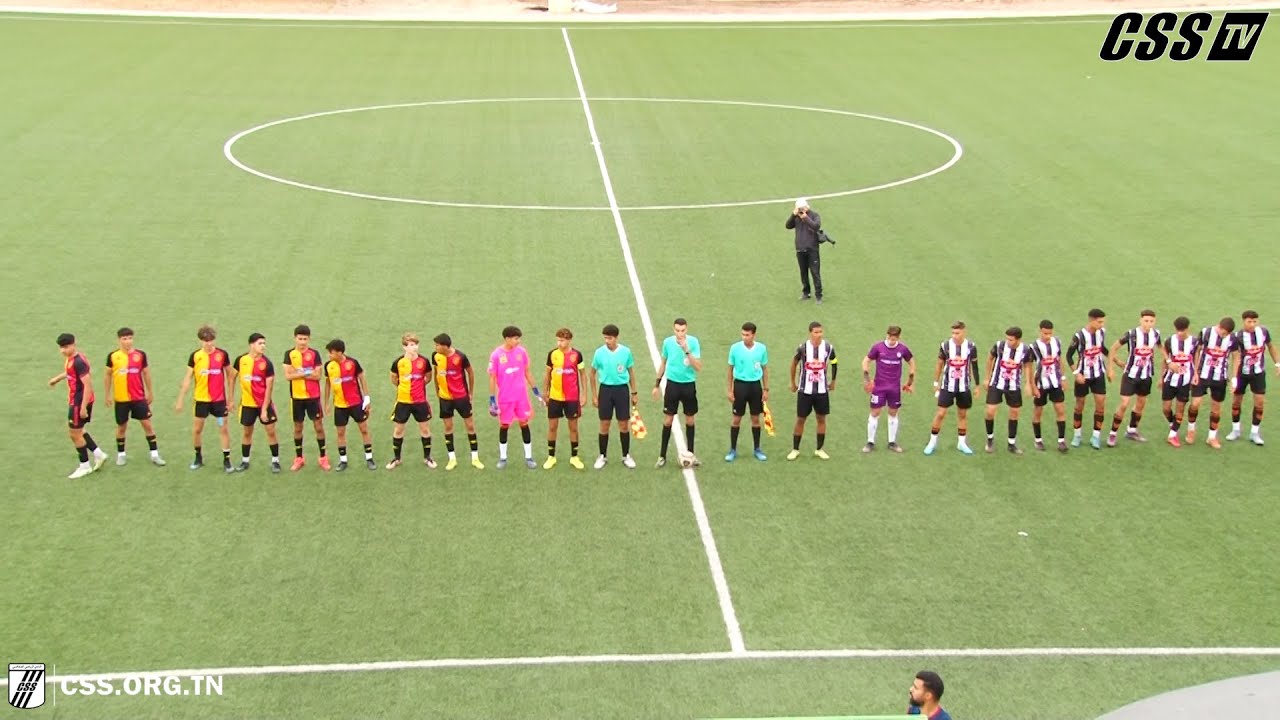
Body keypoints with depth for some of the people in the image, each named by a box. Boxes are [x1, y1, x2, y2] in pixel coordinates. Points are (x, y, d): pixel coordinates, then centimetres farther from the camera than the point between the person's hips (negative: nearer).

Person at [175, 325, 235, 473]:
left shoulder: (222, 354, -7)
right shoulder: (195, 356, -6)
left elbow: (229, 375, 4)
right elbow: (188, 378, -1)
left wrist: (230, 396, 5)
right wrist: (180, 400, -3)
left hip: (219, 399, -1)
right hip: (201, 399, 1)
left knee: (224, 429, 1)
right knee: (197, 429, 9)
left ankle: (227, 461, 9)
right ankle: (198, 457, 27)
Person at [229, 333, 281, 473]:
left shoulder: (267, 363, -13)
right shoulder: (241, 360, -5)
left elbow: (269, 387, -13)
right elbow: (232, 378, 9)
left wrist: (264, 409, -16)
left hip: (264, 403, -2)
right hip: (247, 404, 2)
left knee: (271, 431, -1)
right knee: (247, 432, 12)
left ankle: (275, 461, 11)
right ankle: (245, 461, 24)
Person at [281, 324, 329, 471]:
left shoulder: (314, 353, -3)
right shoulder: (289, 354, -1)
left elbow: (317, 375, -10)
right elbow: (288, 376, -10)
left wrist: (298, 373, -14)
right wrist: (308, 373, -14)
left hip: (313, 396, -1)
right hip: (296, 396, 1)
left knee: (318, 425, 2)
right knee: (297, 427, 9)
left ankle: (323, 458, 11)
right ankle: (298, 458, 19)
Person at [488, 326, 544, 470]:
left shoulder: (521, 352, -3)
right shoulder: (496, 355, -12)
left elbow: (528, 372, 8)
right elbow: (492, 378, -7)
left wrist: (536, 391, 9)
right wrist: (492, 400, -9)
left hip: (521, 396, 2)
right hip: (504, 398, -2)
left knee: (524, 424, 6)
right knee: (504, 426, 10)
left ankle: (528, 458, 16)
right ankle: (503, 458, 24)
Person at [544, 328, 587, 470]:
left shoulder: (576, 354, -6)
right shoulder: (552, 354, -2)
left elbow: (582, 375, 2)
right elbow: (547, 374, 8)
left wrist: (583, 394, -1)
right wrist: (545, 393, 8)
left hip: (572, 397, -1)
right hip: (555, 396, 1)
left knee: (573, 427, 7)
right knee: (552, 427, 6)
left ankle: (574, 457, 19)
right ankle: (551, 457, 18)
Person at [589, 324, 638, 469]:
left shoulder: (626, 351, -4)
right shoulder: (599, 352, -5)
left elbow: (631, 372, 7)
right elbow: (593, 374, 5)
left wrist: (634, 393, 7)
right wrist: (594, 395, 4)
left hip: (622, 389, 0)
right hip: (605, 389, 0)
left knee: (624, 424, 5)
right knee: (604, 425, 5)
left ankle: (626, 456, 18)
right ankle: (603, 456, 18)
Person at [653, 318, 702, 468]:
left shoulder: (693, 342, -12)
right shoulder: (667, 342, -6)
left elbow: (698, 368, -17)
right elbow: (663, 363, 10)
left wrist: (687, 351, -28)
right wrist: (657, 384, 11)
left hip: (689, 385, 0)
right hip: (672, 384, 1)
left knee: (690, 420, 9)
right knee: (668, 420, 2)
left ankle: (691, 454, 22)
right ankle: (662, 455, 11)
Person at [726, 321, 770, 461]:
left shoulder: (762, 348, -3)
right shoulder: (735, 348, -7)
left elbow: (765, 369, 7)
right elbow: (730, 370, 1)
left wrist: (766, 389, 5)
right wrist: (730, 390, -1)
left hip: (755, 385, 1)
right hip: (740, 384, -1)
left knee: (755, 418, 9)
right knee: (736, 419, 4)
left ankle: (757, 449, 21)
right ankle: (733, 450, 14)